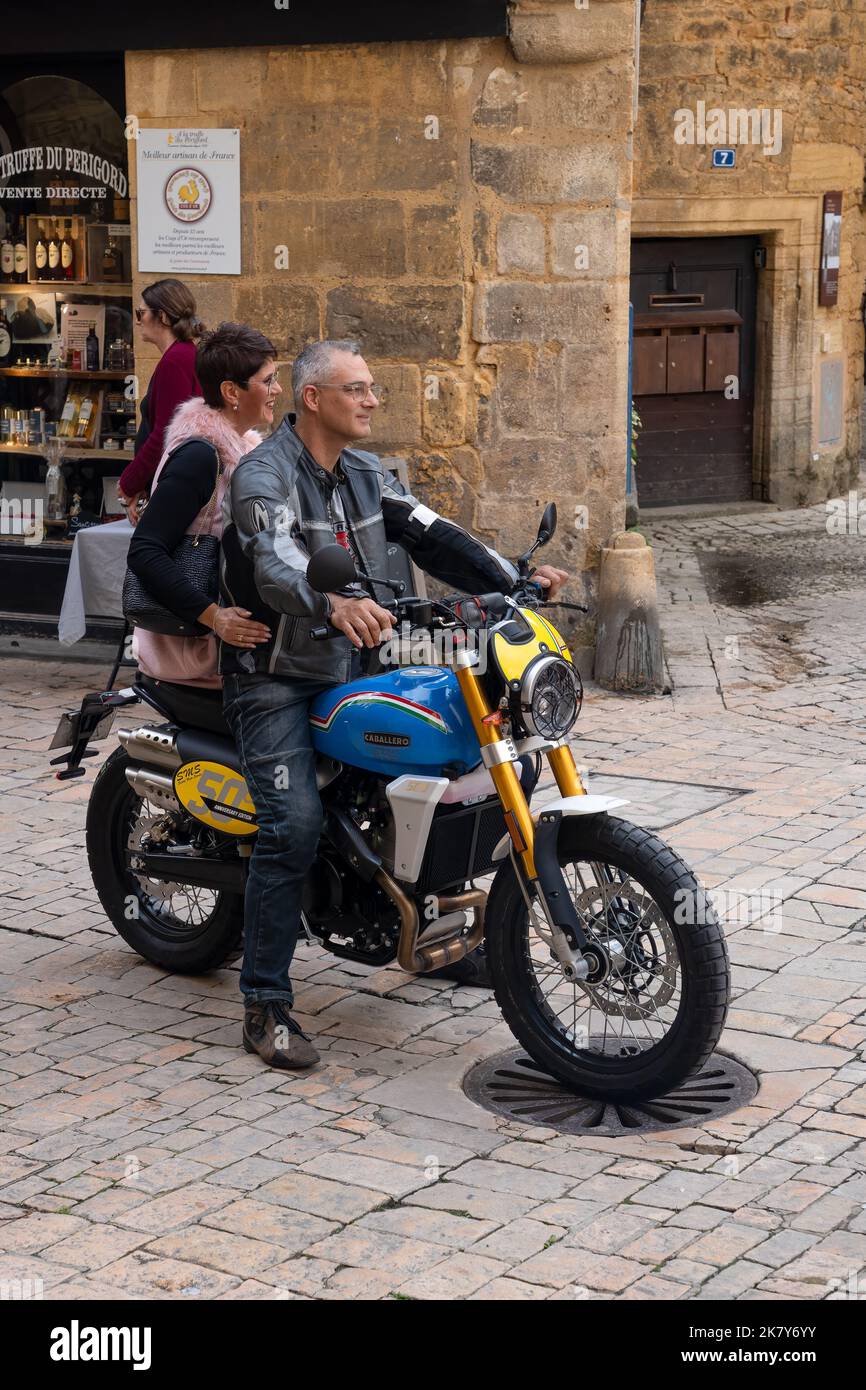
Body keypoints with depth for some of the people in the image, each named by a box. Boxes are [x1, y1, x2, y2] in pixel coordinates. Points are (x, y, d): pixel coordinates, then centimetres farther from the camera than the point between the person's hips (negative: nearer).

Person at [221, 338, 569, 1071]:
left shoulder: (365, 475, 11)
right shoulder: (264, 474, -15)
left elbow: (431, 536, 4)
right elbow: (276, 567, -33)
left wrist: (512, 577, -10)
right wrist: (334, 604, -54)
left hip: (347, 671, 8)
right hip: (275, 680, -8)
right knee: (295, 825, -20)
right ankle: (266, 1005, -14)